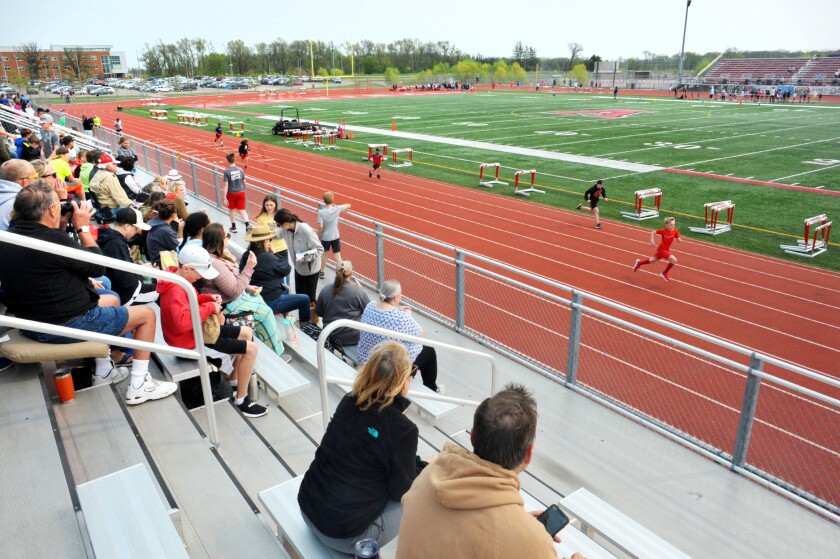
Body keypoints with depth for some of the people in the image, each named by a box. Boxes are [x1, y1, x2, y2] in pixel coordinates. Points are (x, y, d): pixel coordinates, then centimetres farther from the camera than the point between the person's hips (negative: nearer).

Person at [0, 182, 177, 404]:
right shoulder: (53, 240, -26)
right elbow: (98, 266, -13)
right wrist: (83, 228, -5)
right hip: (68, 326, -9)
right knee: (147, 314, 7)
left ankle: (104, 370, 33)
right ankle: (138, 386, 7)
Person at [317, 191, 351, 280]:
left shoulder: (321, 212, -18)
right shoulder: (337, 209, -12)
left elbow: (320, 226, -19)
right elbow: (348, 205, 4)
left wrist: (319, 235, -1)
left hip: (325, 237, 0)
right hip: (335, 236, 1)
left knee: (324, 254, 19)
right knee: (337, 255, 5)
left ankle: (322, 273, 35)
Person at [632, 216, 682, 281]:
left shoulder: (675, 231, -8)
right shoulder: (663, 231, -23)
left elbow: (678, 240, 0)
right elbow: (653, 232, -14)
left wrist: (679, 239, -23)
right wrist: (652, 241, -23)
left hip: (666, 249, 7)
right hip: (662, 249, -7)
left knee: (653, 260, 24)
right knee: (674, 260, -17)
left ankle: (639, 263, 46)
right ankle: (664, 273, 4)